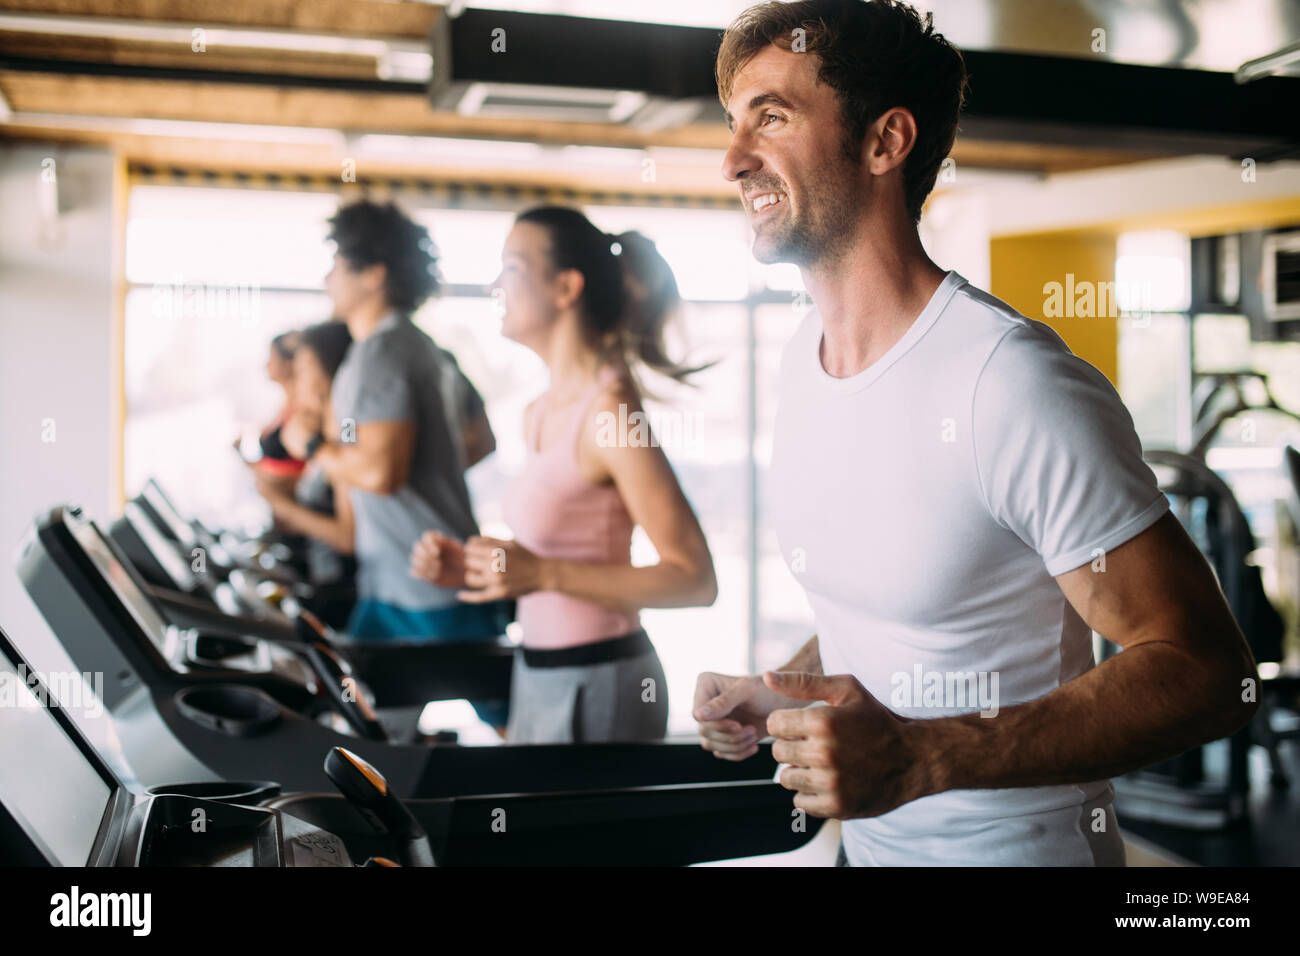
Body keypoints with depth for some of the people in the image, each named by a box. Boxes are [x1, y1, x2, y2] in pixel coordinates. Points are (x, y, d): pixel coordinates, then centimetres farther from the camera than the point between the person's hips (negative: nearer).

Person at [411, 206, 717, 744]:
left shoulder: (608, 410, -17)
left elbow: (694, 581, -19)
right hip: (540, 675, 8)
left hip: (598, 686, -8)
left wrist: (543, 574, -24)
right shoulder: (540, 414, 9)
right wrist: (468, 568, 3)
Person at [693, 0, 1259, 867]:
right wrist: (777, 693, -1)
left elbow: (1206, 671, -24)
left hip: (1015, 845, -7)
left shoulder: (1018, 388, -26)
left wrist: (922, 759, -31)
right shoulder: (801, 356, 0)